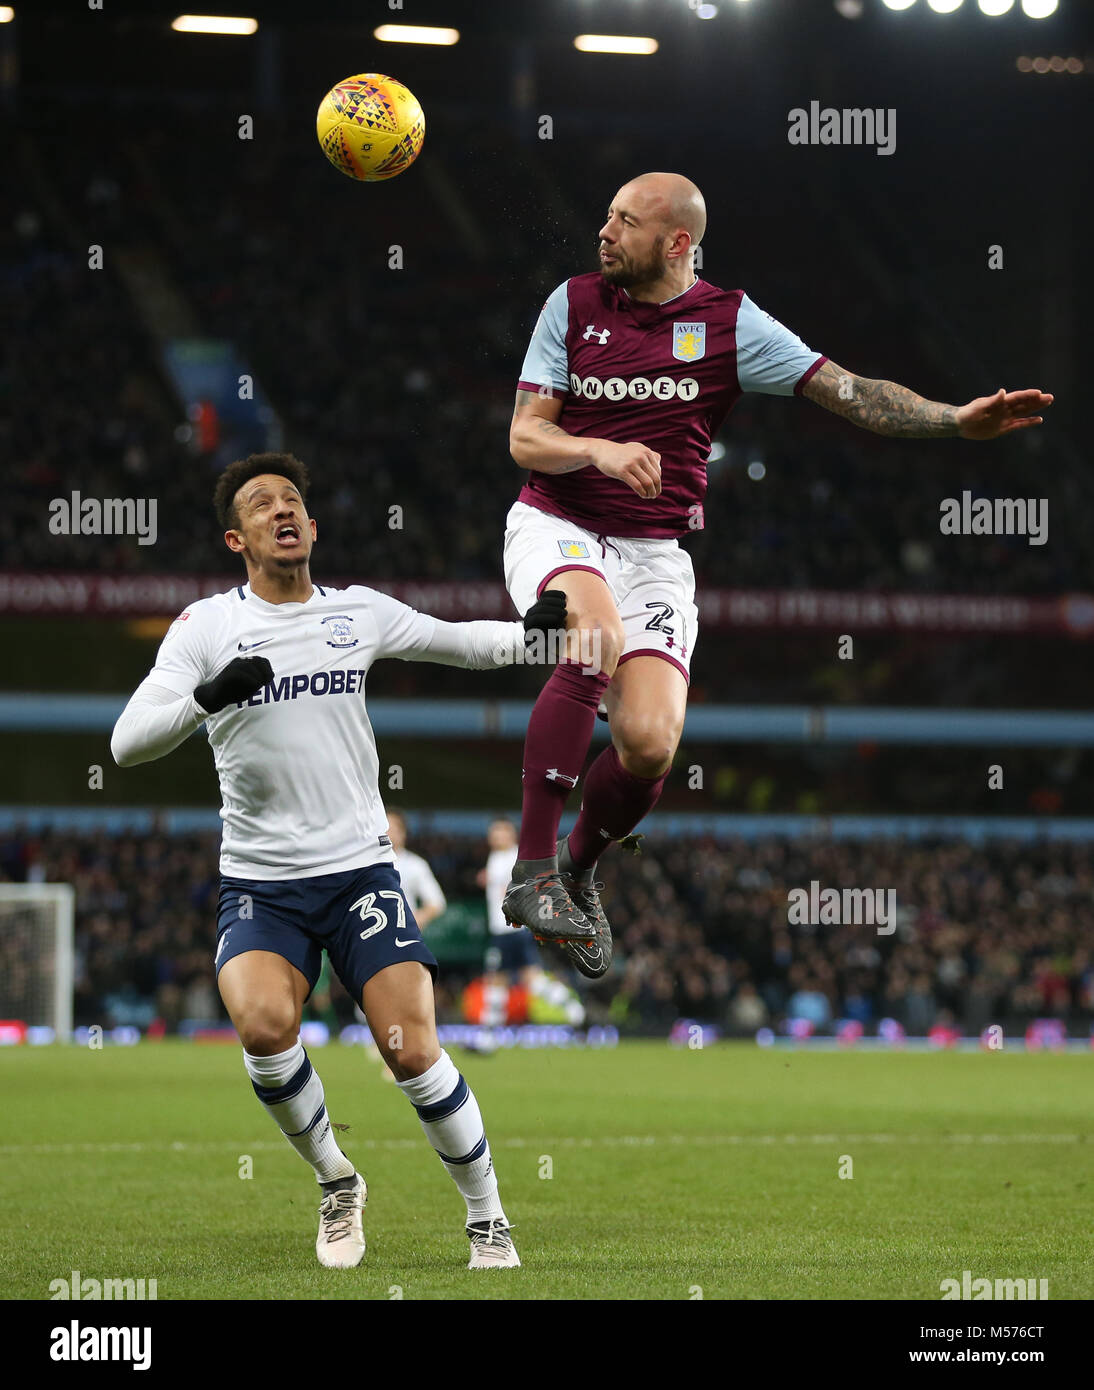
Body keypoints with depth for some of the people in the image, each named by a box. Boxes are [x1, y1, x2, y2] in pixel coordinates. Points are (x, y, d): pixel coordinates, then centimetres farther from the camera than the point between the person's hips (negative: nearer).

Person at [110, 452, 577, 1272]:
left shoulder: (357, 612, 7)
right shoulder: (206, 626, 0)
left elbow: (461, 642, 20)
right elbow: (128, 743, -9)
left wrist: (534, 629, 0)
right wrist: (207, 696, -27)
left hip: (359, 868, 1)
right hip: (259, 886, -1)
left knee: (413, 1052, -11)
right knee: (264, 1026, -27)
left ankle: (488, 1219, 9)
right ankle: (337, 1184, -1)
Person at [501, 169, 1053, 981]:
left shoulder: (728, 322, 0)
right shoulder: (575, 303, 2)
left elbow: (848, 392, -5)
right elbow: (526, 436, -1)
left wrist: (957, 420, -18)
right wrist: (600, 451, -22)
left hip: (656, 552, 1)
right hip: (557, 526, -1)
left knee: (650, 744, -17)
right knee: (594, 643, -34)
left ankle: (581, 868, 16)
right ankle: (534, 868, -27)